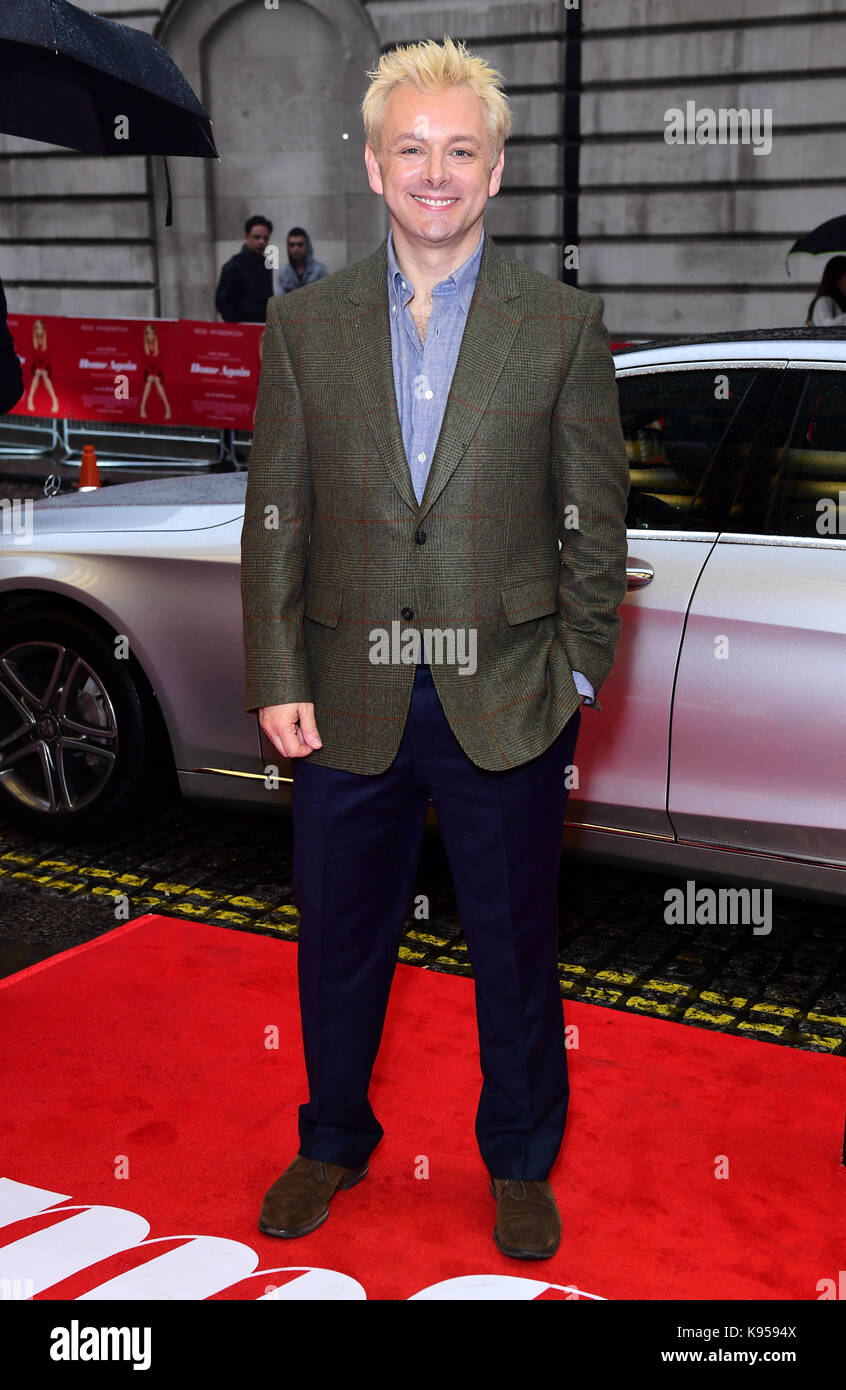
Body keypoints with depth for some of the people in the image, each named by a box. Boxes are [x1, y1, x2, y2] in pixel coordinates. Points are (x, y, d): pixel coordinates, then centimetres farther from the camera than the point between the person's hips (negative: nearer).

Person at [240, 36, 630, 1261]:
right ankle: (333, 1143, 41)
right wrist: (277, 683, -3)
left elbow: (595, 523, 2)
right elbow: (275, 518, 3)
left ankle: (521, 1161, 36)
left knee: (515, 951, 13)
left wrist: (575, 676, -4)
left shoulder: (565, 327, 0)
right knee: (338, 945, 16)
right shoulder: (305, 325, 4)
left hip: (506, 706, -1)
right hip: (349, 703, 2)